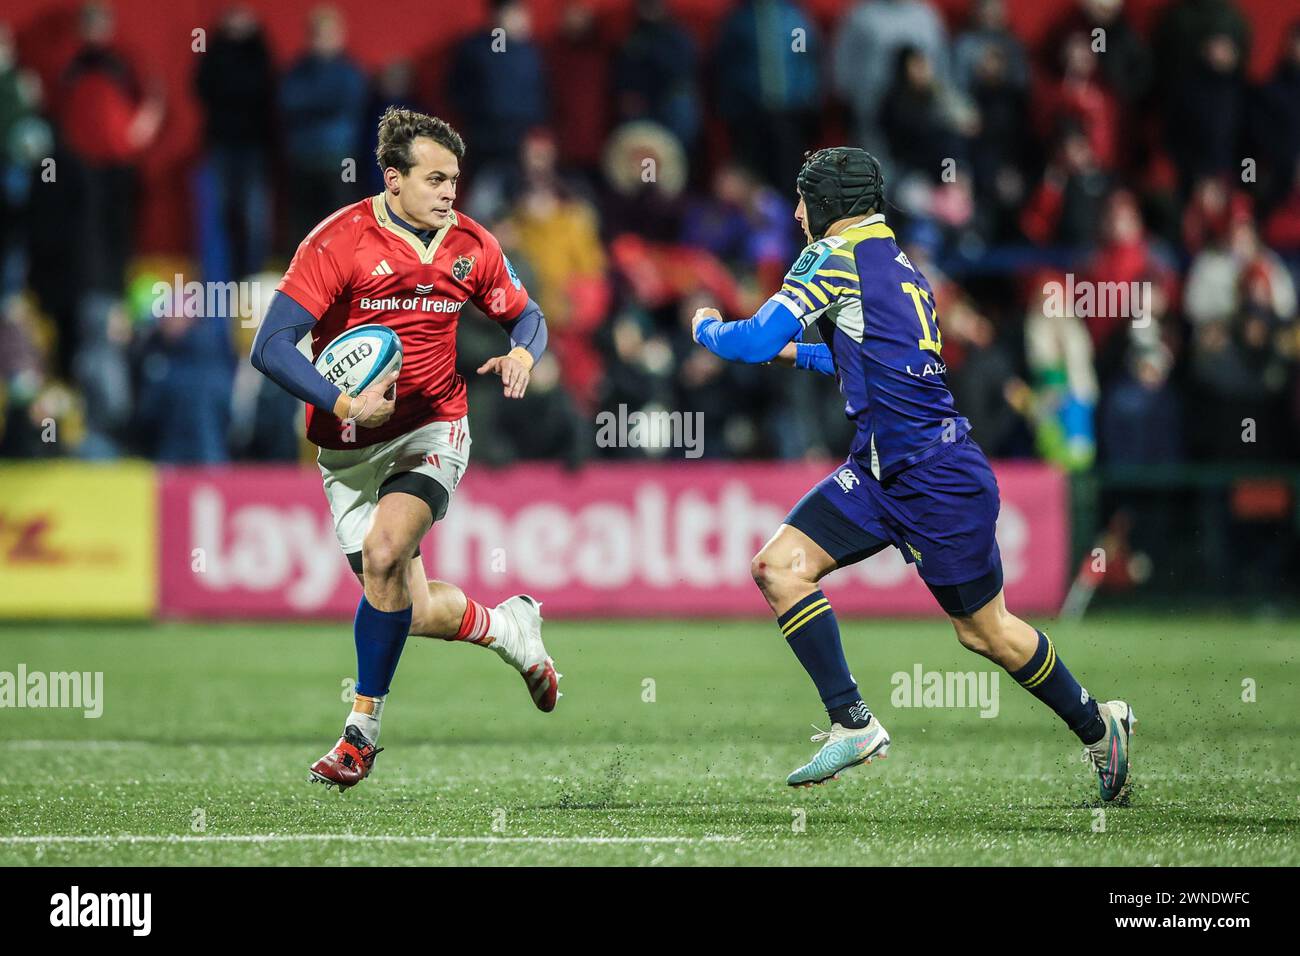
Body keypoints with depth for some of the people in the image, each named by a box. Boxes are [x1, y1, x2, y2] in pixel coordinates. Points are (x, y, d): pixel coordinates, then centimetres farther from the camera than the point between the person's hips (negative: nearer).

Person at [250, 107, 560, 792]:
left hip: (431, 432, 0)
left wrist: (521, 354, -8)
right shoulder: (339, 241, -14)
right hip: (349, 447, 0)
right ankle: (504, 625, 38)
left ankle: (363, 727, -13)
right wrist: (341, 403, -29)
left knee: (384, 550, -28)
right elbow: (270, 348, -18)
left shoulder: (471, 246, -2)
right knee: (413, 611, 3)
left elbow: (525, 317, 16)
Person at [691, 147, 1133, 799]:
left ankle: (1098, 725, 21)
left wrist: (708, 329, 6)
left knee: (985, 632, 3)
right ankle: (852, 724, -4)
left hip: (939, 479, -9)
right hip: (878, 472, 9)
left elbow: (755, 342, -15)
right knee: (779, 566, -3)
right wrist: (801, 354, 43)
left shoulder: (834, 257, -11)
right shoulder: (900, 267, 16)